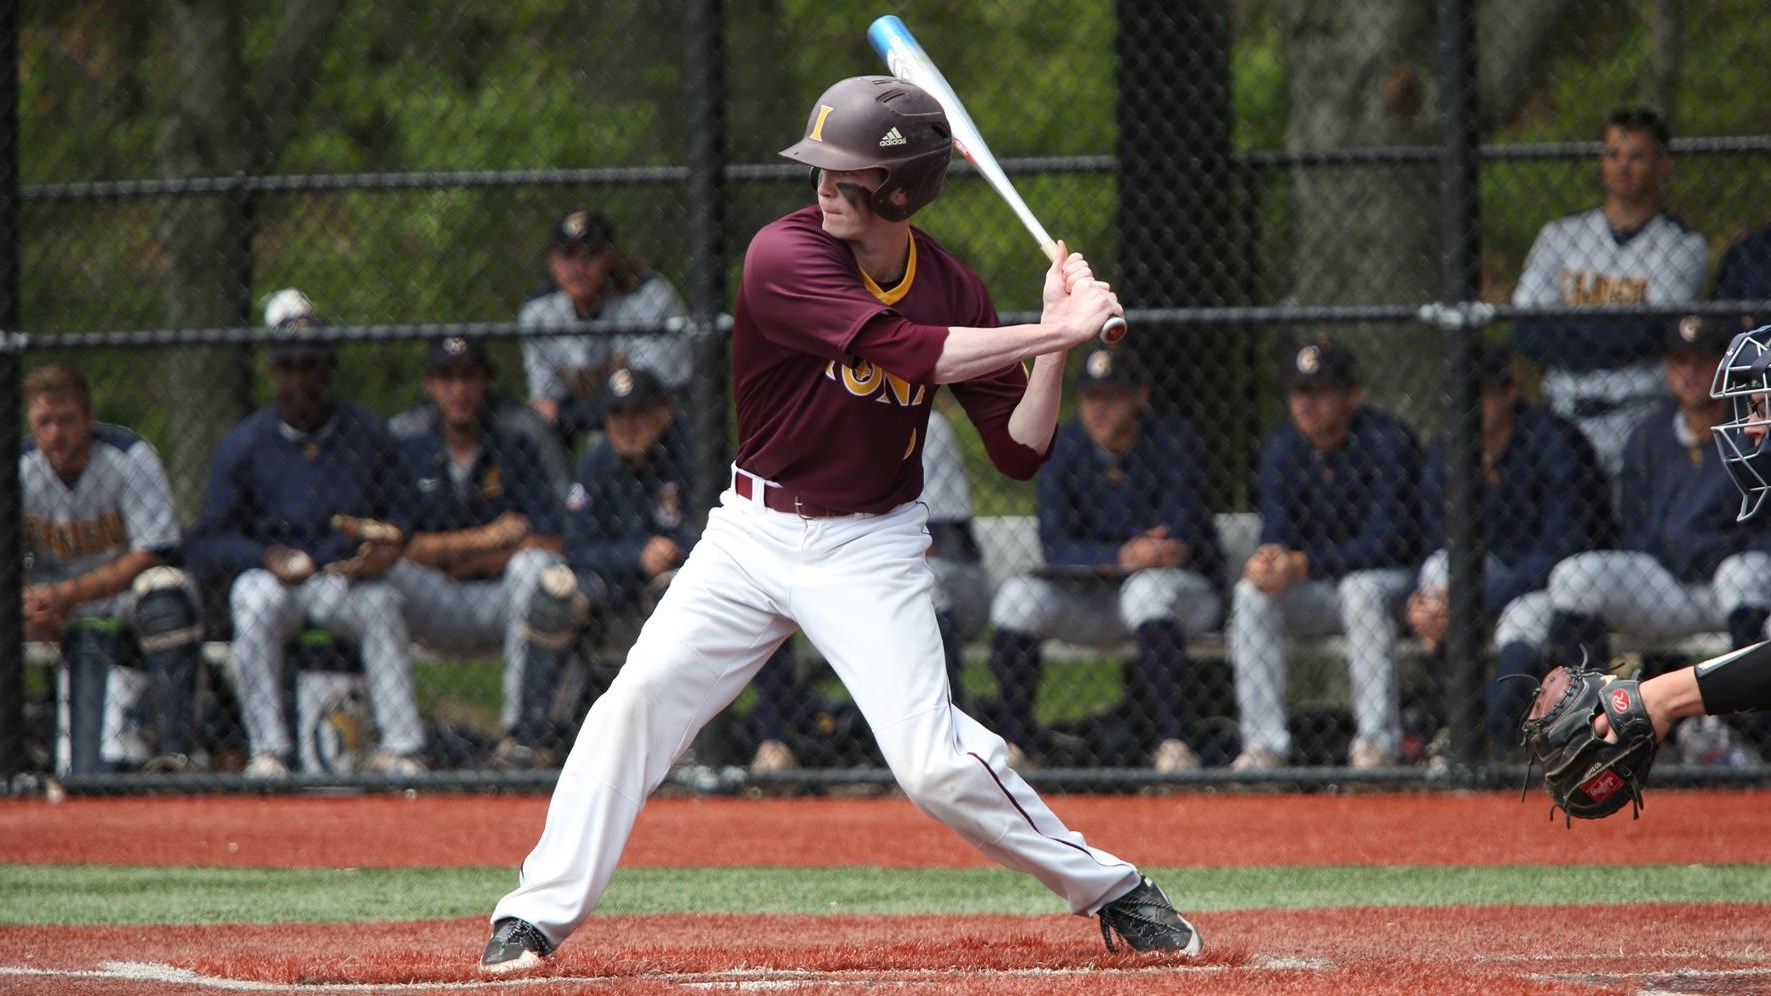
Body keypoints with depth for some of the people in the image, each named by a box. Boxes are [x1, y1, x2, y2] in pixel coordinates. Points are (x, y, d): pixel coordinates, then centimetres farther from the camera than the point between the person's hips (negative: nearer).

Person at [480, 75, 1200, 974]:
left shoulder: (952, 292, -6)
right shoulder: (786, 257, -18)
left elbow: (1018, 453, -5)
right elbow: (903, 350, -30)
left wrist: (1057, 340, -17)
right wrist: (1058, 332, -28)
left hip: (870, 546, 0)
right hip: (753, 530, 0)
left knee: (935, 763, -13)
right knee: (638, 699, -12)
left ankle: (1112, 892, 3)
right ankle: (537, 915, -3)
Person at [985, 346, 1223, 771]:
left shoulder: (1174, 441, -12)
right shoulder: (1063, 448, -4)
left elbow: (1178, 542, -19)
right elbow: (1056, 548, -15)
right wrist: (1124, 556, -32)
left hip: (1188, 589, -3)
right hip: (1094, 600, 3)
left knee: (1149, 588, -37)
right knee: (1019, 594, -22)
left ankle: (1172, 743, -38)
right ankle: (1017, 745, -15)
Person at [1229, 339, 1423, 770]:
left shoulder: (1388, 440, -16)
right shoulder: (1281, 447, 1)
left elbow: (1386, 543, -24)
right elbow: (1276, 535, -4)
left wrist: (1303, 565, -33)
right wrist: (1269, 562, -31)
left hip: (1389, 579, -5)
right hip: (1312, 595, 5)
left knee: (1361, 587, -37)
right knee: (1251, 592, -23)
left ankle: (1377, 742, -31)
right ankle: (1263, 744, -25)